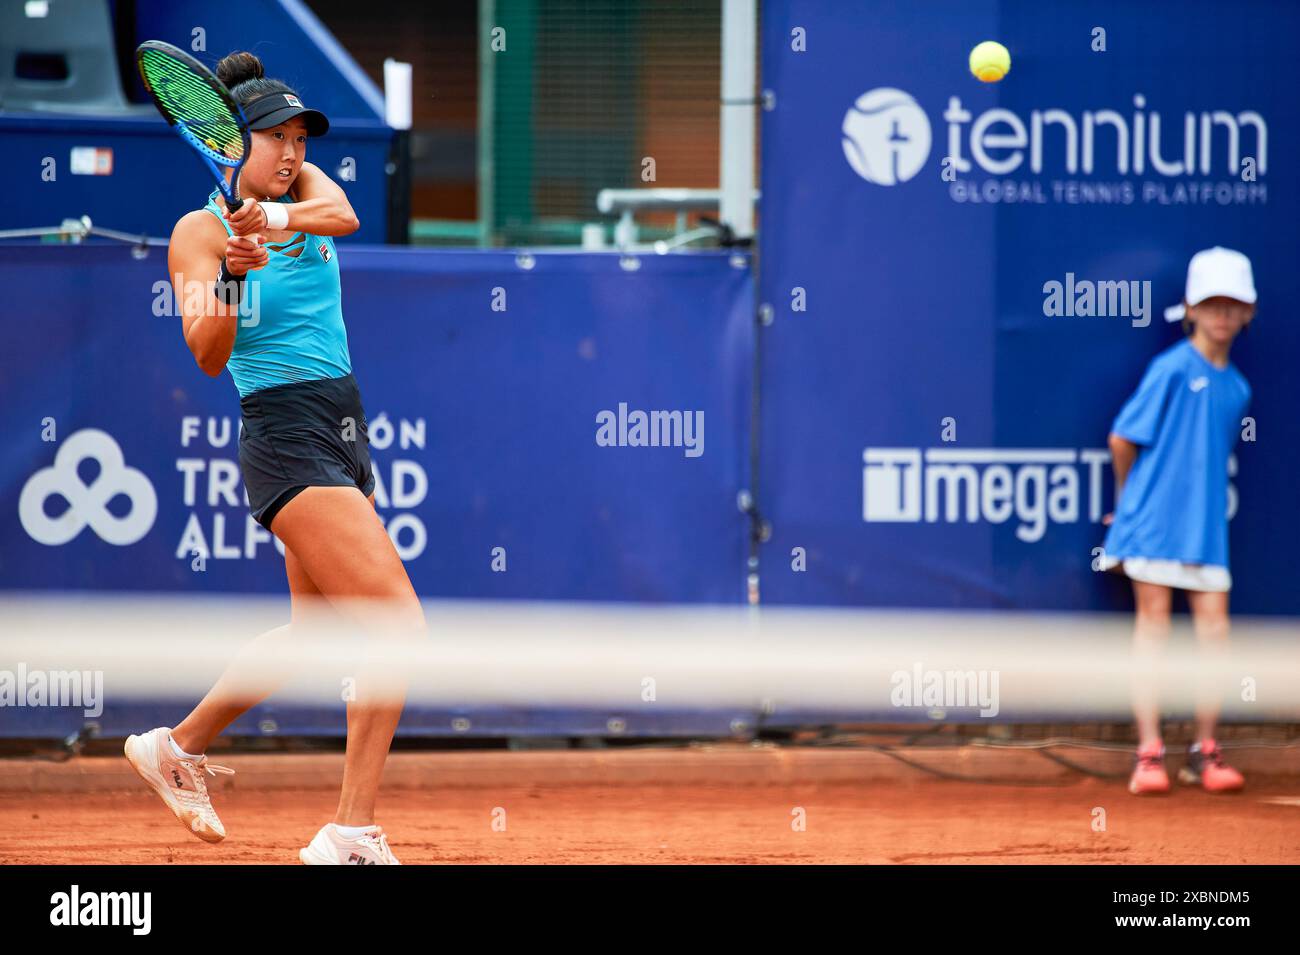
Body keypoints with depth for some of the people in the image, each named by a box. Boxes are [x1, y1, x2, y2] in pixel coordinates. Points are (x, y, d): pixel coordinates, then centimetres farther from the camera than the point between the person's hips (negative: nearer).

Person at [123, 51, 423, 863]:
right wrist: (232, 278, -35)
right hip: (284, 435, -8)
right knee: (400, 620, -17)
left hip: (345, 430, 8)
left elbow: (343, 215, -14)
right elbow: (209, 357, -17)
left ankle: (179, 745, 38)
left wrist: (277, 217, -34)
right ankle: (353, 835, -18)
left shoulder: (305, 192, 10)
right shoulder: (200, 231, -6)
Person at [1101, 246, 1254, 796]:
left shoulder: (1237, 388, 10)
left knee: (1213, 623, 1)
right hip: (1156, 519, -5)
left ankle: (1205, 751, 9)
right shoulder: (1172, 369, -8)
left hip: (1206, 524, 5)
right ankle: (1149, 753, -2)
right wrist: (1131, 498, 10)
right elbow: (1123, 438, -3)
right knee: (1153, 620, -3)